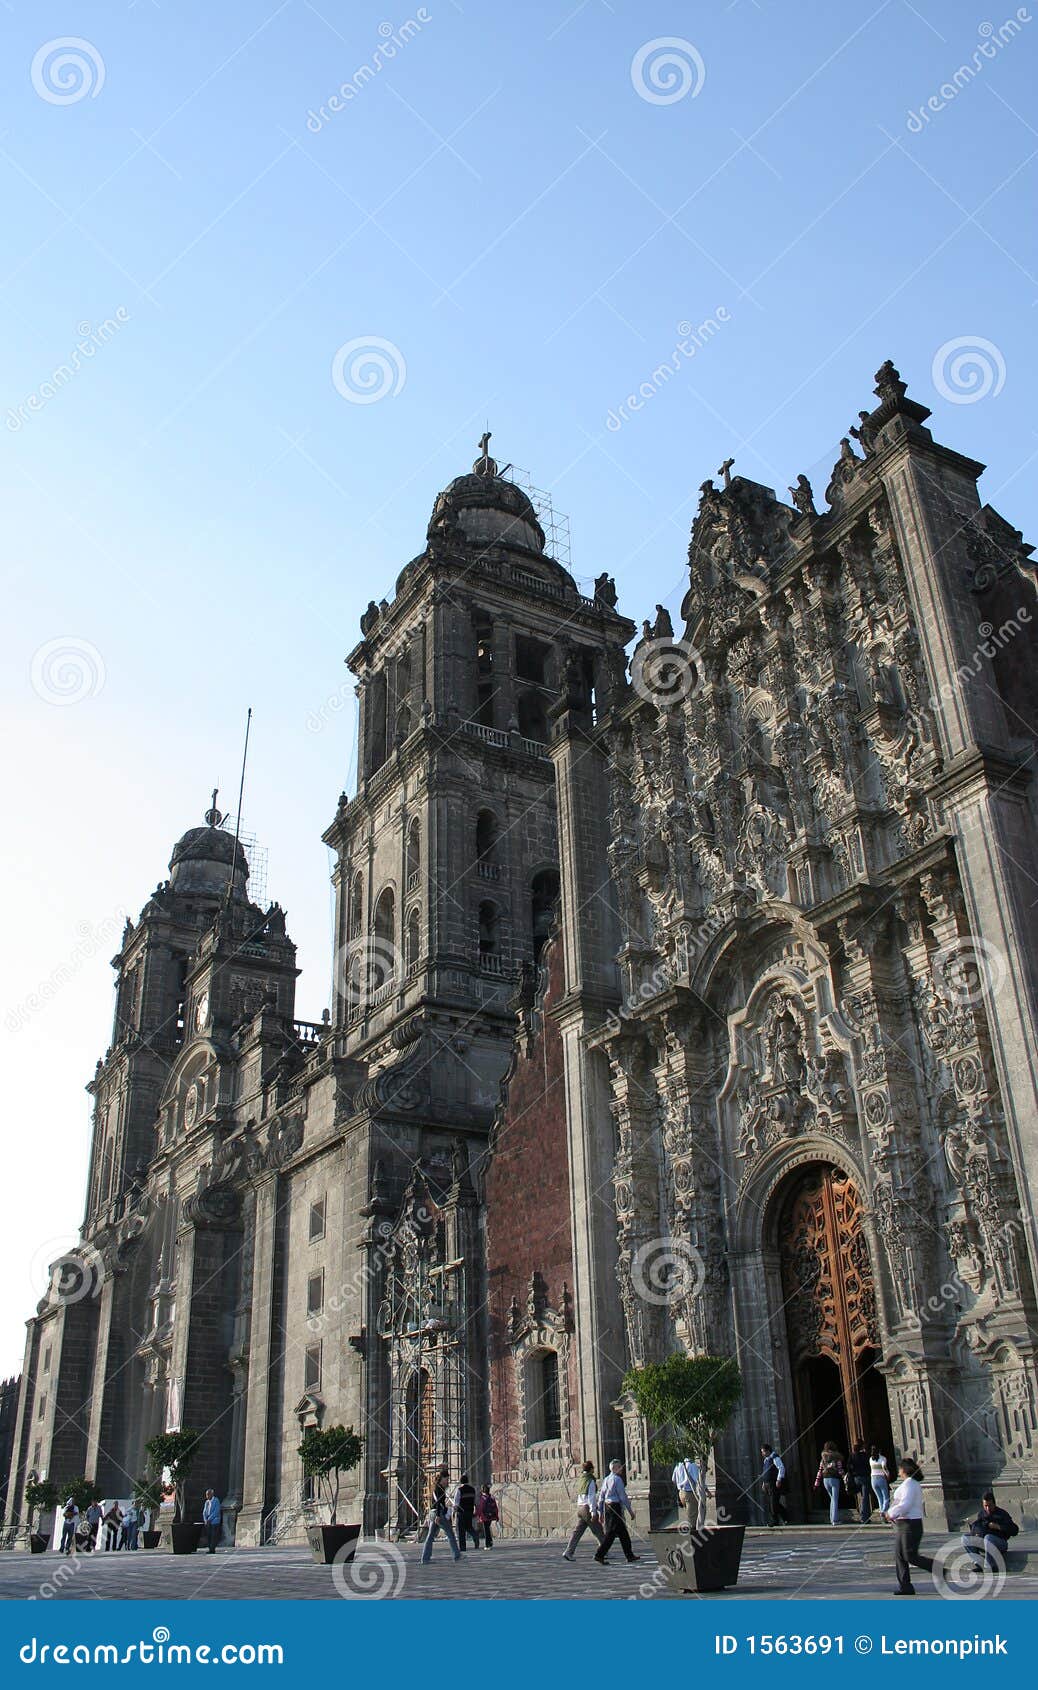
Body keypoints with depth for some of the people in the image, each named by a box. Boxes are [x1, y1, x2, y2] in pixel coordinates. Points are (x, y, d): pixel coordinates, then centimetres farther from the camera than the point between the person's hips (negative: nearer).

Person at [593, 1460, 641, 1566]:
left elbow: (601, 1497, 16)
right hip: (615, 1508, -9)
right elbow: (623, 1496, -13)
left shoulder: (606, 1479, 15)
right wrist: (630, 1511, -7)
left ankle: (629, 1555, 17)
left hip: (607, 1507, 9)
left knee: (623, 1533, 14)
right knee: (611, 1533, -7)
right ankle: (599, 1555, -11)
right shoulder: (617, 1479, -10)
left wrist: (601, 1513, 19)